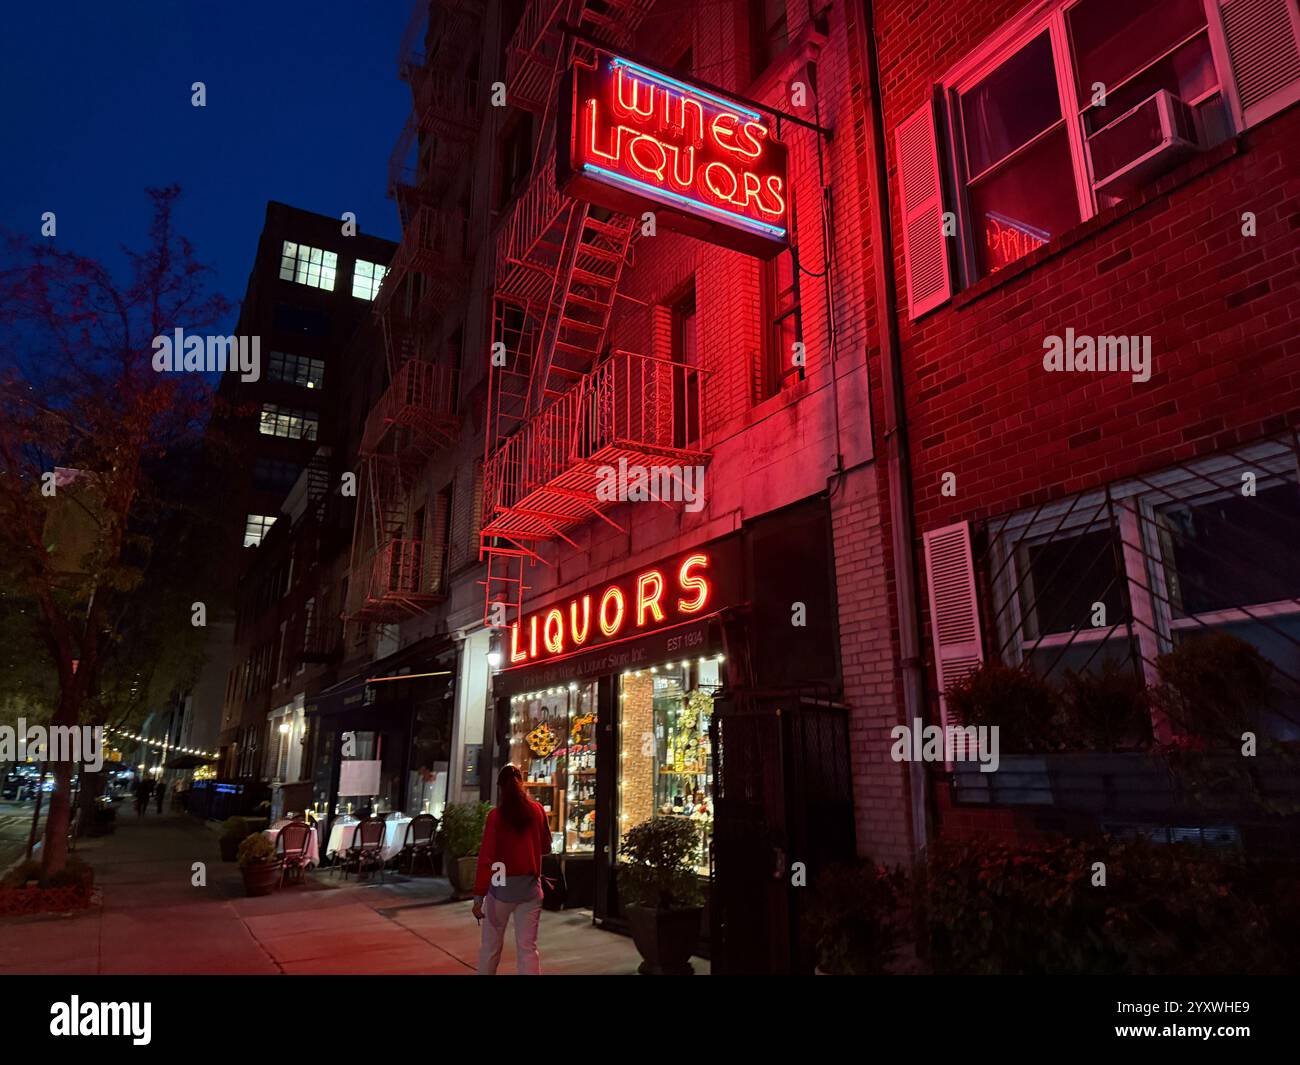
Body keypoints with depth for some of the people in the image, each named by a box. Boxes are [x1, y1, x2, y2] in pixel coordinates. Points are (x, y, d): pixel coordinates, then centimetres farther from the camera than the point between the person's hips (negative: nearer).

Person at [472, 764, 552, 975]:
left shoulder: (496, 814, -8)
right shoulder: (537, 810, 0)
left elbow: (486, 857, -12)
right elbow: (546, 847, 12)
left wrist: (479, 896, -10)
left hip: (502, 885, -2)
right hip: (530, 886, 2)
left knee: (490, 946, 14)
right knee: (528, 948, 5)